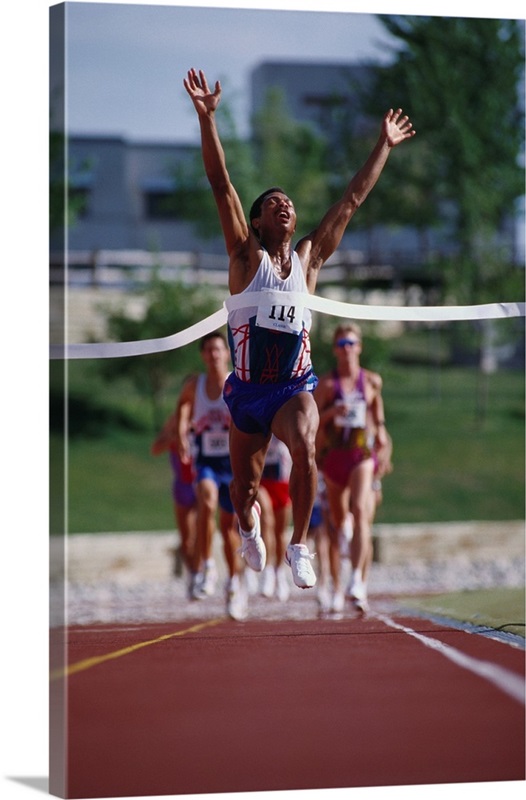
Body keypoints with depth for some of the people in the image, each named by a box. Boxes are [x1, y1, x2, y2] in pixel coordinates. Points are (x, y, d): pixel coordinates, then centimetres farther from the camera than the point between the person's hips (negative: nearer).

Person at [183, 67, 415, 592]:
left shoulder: (309, 257, 6)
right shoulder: (245, 255, -1)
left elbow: (352, 199, 11)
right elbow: (220, 182, -10)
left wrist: (385, 146, 14)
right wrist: (206, 116, -19)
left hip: (296, 386, 1)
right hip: (247, 387, 0)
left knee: (304, 450, -31)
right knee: (245, 485, 12)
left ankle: (299, 545, -15)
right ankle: (248, 526, 50)